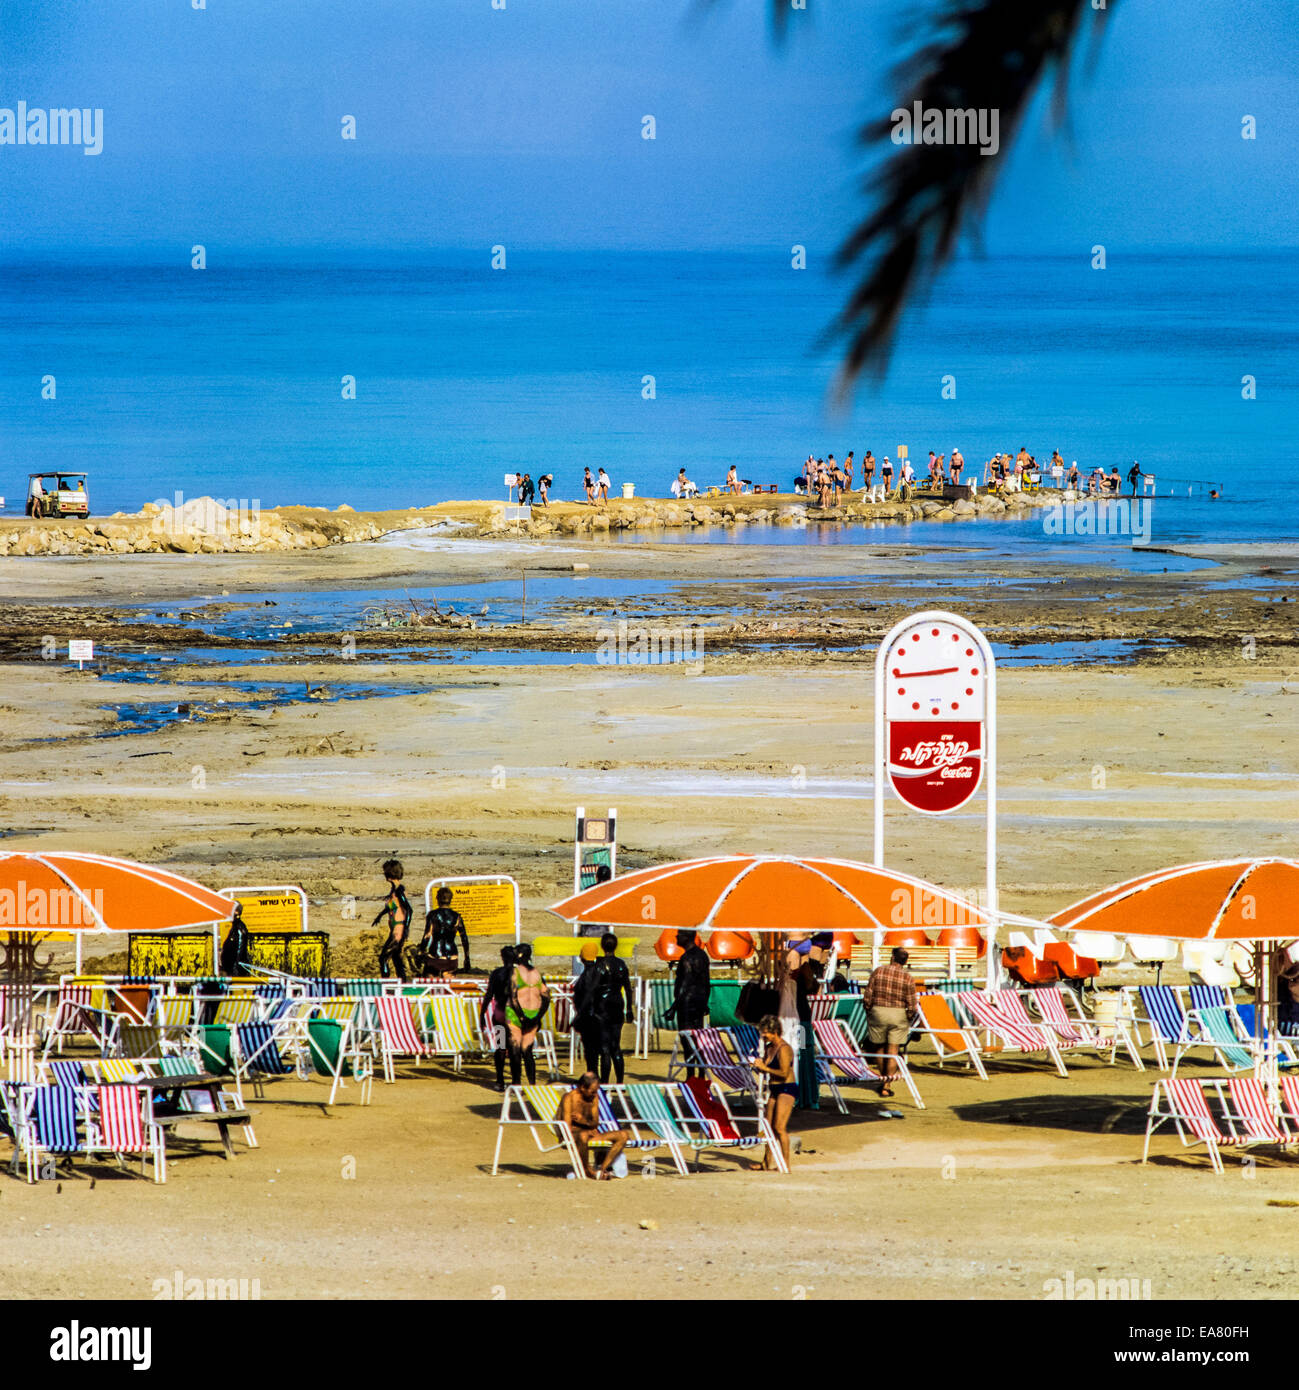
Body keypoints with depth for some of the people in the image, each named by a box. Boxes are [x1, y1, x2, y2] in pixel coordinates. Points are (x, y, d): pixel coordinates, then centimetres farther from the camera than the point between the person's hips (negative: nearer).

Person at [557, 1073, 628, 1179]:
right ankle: (588, 1171, -23)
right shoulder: (569, 1097, -10)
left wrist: (583, 1121, -12)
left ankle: (603, 1168, -22)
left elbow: (595, 1123, 10)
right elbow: (567, 1127, -15)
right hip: (573, 1135, -7)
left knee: (623, 1135, -12)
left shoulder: (594, 1097, 9)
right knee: (583, 1136, -45)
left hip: (590, 1133, 7)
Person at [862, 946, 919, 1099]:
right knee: (893, 1050, 3)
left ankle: (883, 1079, 27)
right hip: (899, 1015, -1)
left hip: (878, 1012, 1)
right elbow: (911, 1004, -6)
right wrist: (910, 1017, 12)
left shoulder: (878, 971, -3)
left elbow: (867, 996, -3)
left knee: (879, 1047, 17)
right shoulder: (908, 977, -5)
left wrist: (868, 1011, 12)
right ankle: (887, 1086, 1)